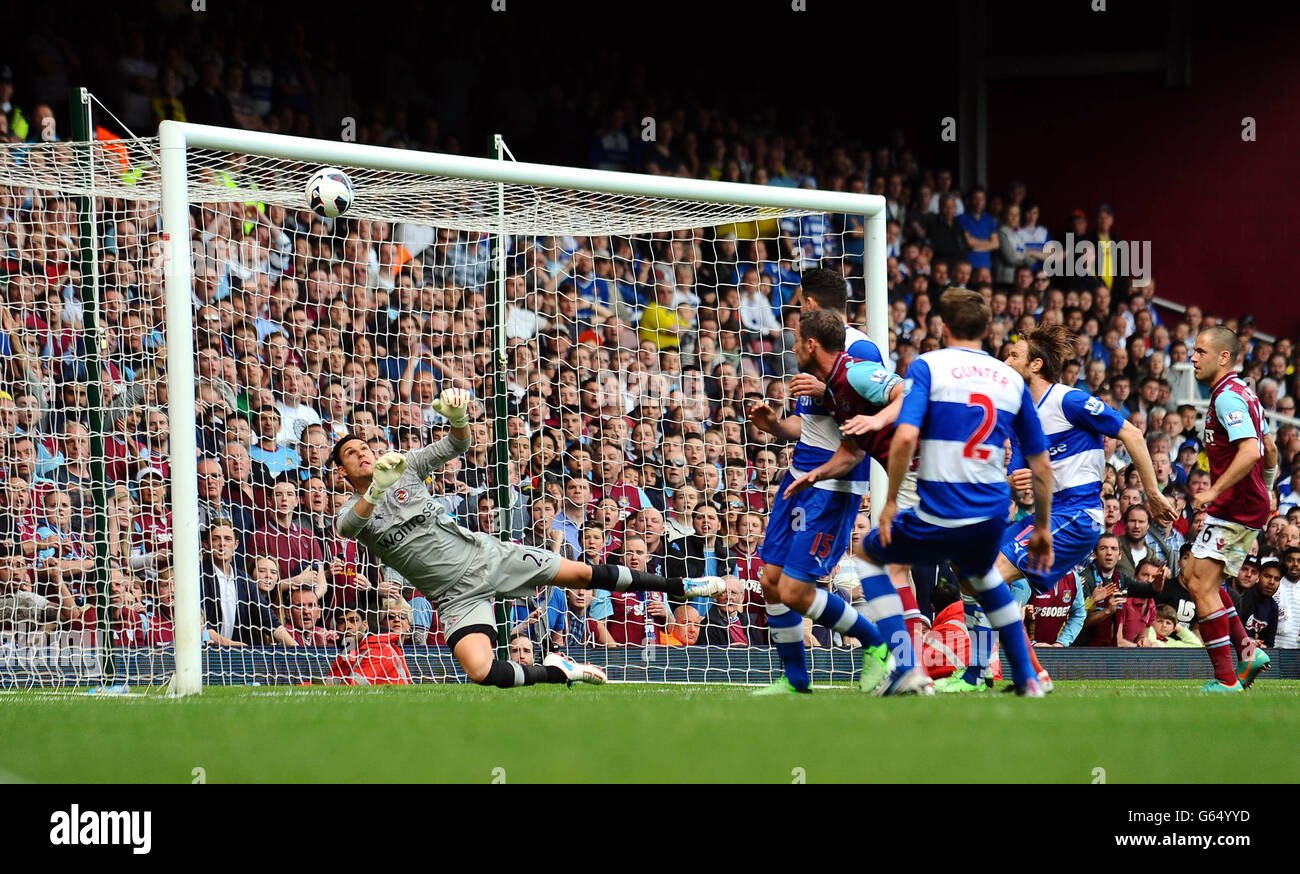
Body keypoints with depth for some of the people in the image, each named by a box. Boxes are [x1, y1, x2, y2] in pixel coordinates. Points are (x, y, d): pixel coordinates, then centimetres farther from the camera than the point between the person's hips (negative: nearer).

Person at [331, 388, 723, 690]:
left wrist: (458, 416, -30)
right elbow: (350, 526, -29)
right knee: (482, 672, -26)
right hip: (455, 595, -2)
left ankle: (678, 587, 24)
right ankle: (556, 672, 0)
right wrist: (378, 489, -49)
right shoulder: (350, 513, -5)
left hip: (481, 553, 2)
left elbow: (457, 445, -5)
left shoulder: (406, 465, 3)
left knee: (584, 574, 5)